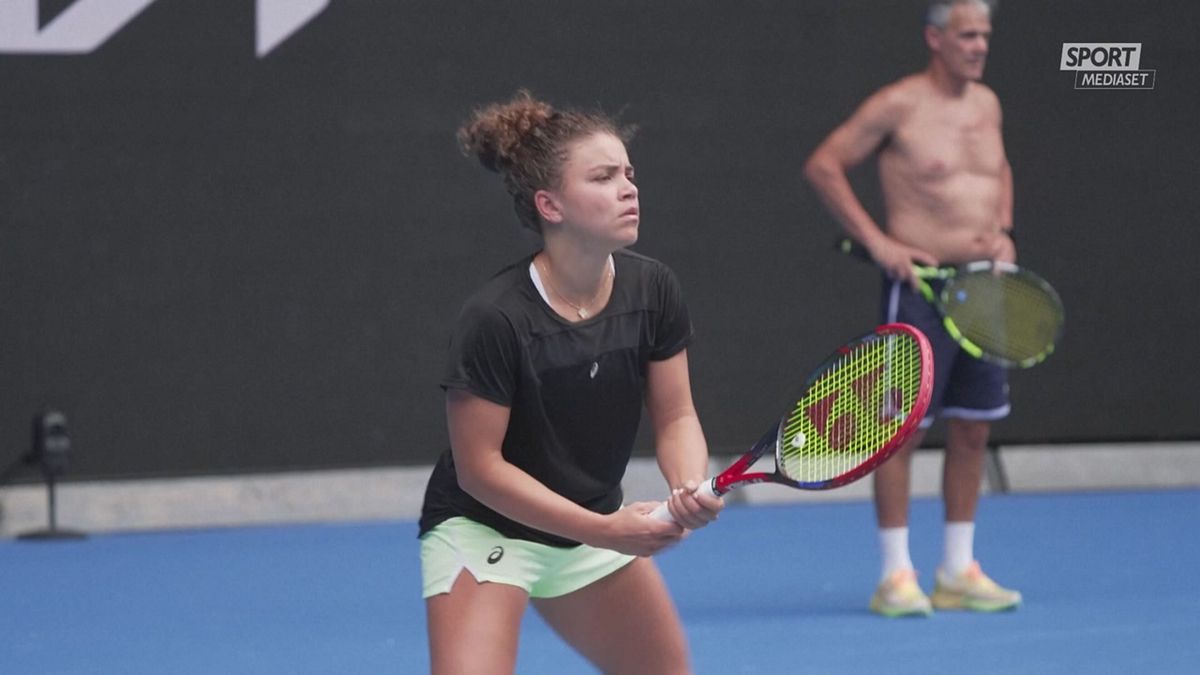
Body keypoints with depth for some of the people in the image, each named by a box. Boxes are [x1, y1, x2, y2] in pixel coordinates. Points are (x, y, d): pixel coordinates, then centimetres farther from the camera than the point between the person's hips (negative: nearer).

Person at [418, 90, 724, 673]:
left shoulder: (653, 291, -10)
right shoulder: (494, 320, -27)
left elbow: (675, 418, -2)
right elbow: (479, 466, -22)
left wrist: (691, 486, -25)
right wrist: (604, 530, -25)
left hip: (595, 524, 7)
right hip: (484, 529, -7)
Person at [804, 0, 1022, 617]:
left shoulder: (986, 103, 12)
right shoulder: (898, 105, -8)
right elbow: (822, 165, -6)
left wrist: (1003, 231, 12)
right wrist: (877, 241, -11)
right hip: (919, 286, -7)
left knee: (973, 429, 9)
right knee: (903, 428, -4)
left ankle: (958, 571, 17)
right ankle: (895, 576, 1)